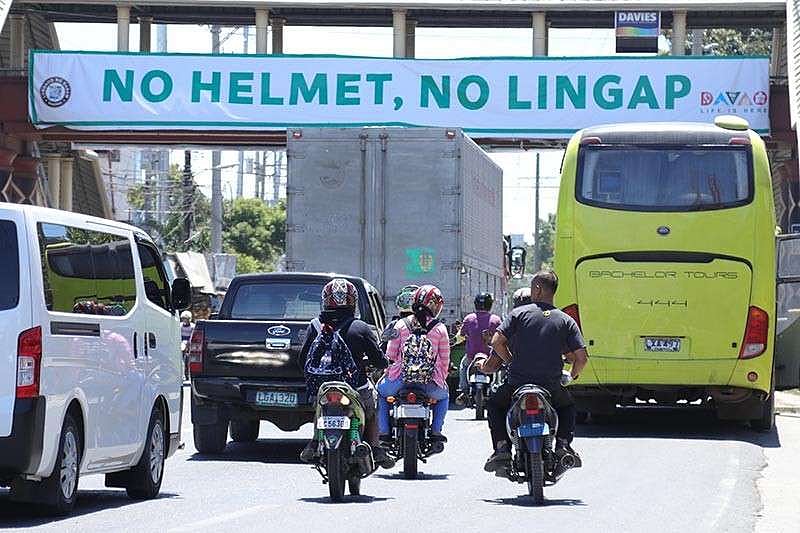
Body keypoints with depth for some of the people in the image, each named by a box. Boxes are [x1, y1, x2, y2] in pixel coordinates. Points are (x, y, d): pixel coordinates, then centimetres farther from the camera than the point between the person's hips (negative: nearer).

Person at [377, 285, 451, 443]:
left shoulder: (401, 325, 2)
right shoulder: (440, 329, 1)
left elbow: (390, 354, 4)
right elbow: (445, 360, 5)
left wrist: (389, 370, 25)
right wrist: (441, 378, 23)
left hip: (400, 378, 0)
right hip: (429, 384, 0)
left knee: (381, 391, 31)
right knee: (443, 395, 34)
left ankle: (384, 431, 18)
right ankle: (436, 430, 20)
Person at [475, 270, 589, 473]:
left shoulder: (518, 313, -2)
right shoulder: (565, 321, 2)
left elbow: (497, 342, -10)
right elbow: (581, 356, -4)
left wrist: (511, 361, 8)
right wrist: (574, 374, 18)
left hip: (517, 384, -1)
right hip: (551, 386, 1)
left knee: (495, 404, 28)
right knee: (567, 406, 33)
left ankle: (501, 448, 8)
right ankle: (563, 445, 10)